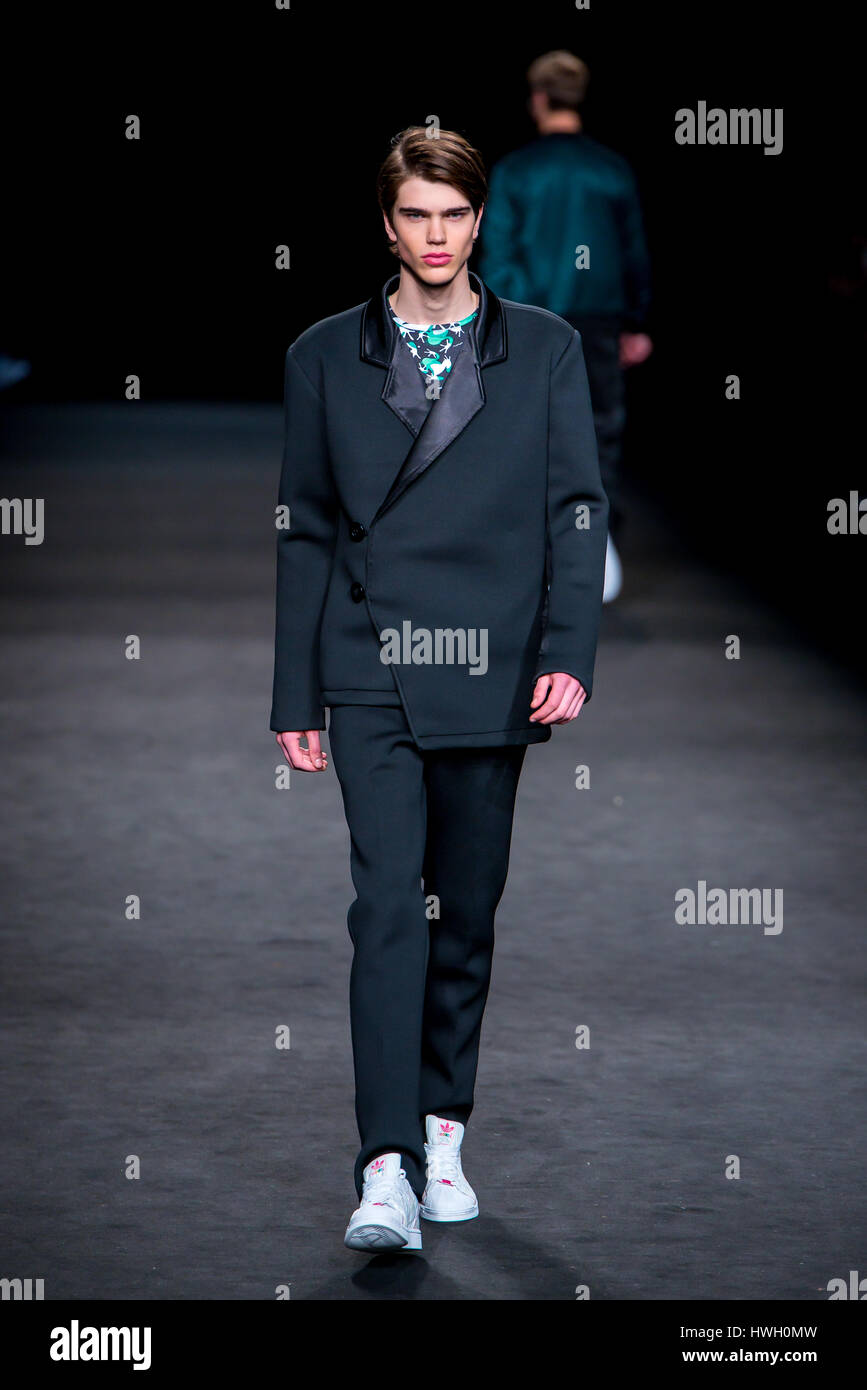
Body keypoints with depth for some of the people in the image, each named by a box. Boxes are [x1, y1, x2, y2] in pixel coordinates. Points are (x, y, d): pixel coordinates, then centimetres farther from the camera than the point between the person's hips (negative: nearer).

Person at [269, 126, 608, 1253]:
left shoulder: (545, 351, 8)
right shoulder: (327, 357, 8)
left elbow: (578, 513, 5)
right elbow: (303, 531, 10)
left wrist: (569, 654, -8)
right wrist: (295, 697, 7)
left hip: (494, 676, 1)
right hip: (371, 673, -1)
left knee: (467, 913, 8)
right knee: (388, 905, -13)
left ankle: (444, 1132, 24)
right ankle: (388, 1170, -19)